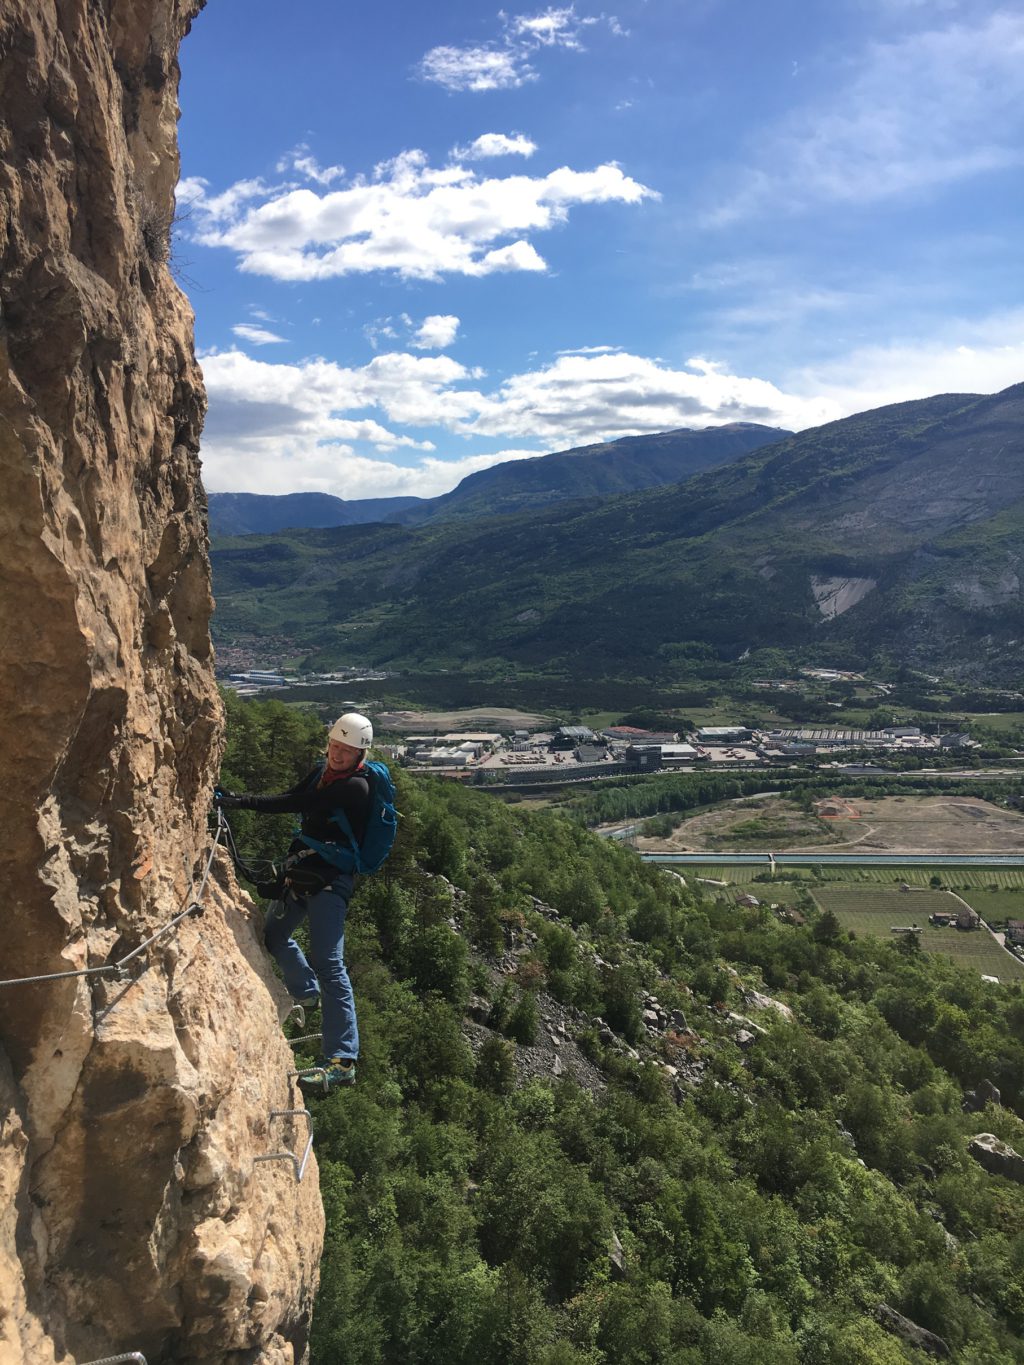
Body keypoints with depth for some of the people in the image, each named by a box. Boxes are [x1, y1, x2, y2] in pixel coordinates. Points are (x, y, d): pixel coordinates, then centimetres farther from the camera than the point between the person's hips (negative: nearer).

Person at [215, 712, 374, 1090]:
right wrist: (234, 798, -6)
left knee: (329, 965, -17)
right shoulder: (322, 771, 9)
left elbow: (294, 803, -23)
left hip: (331, 881, -10)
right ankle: (306, 992, 50)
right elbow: (289, 799, 7)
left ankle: (343, 1062, -18)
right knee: (272, 932, 27)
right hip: (302, 874, 10)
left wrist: (238, 801, -22)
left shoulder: (355, 786, -18)